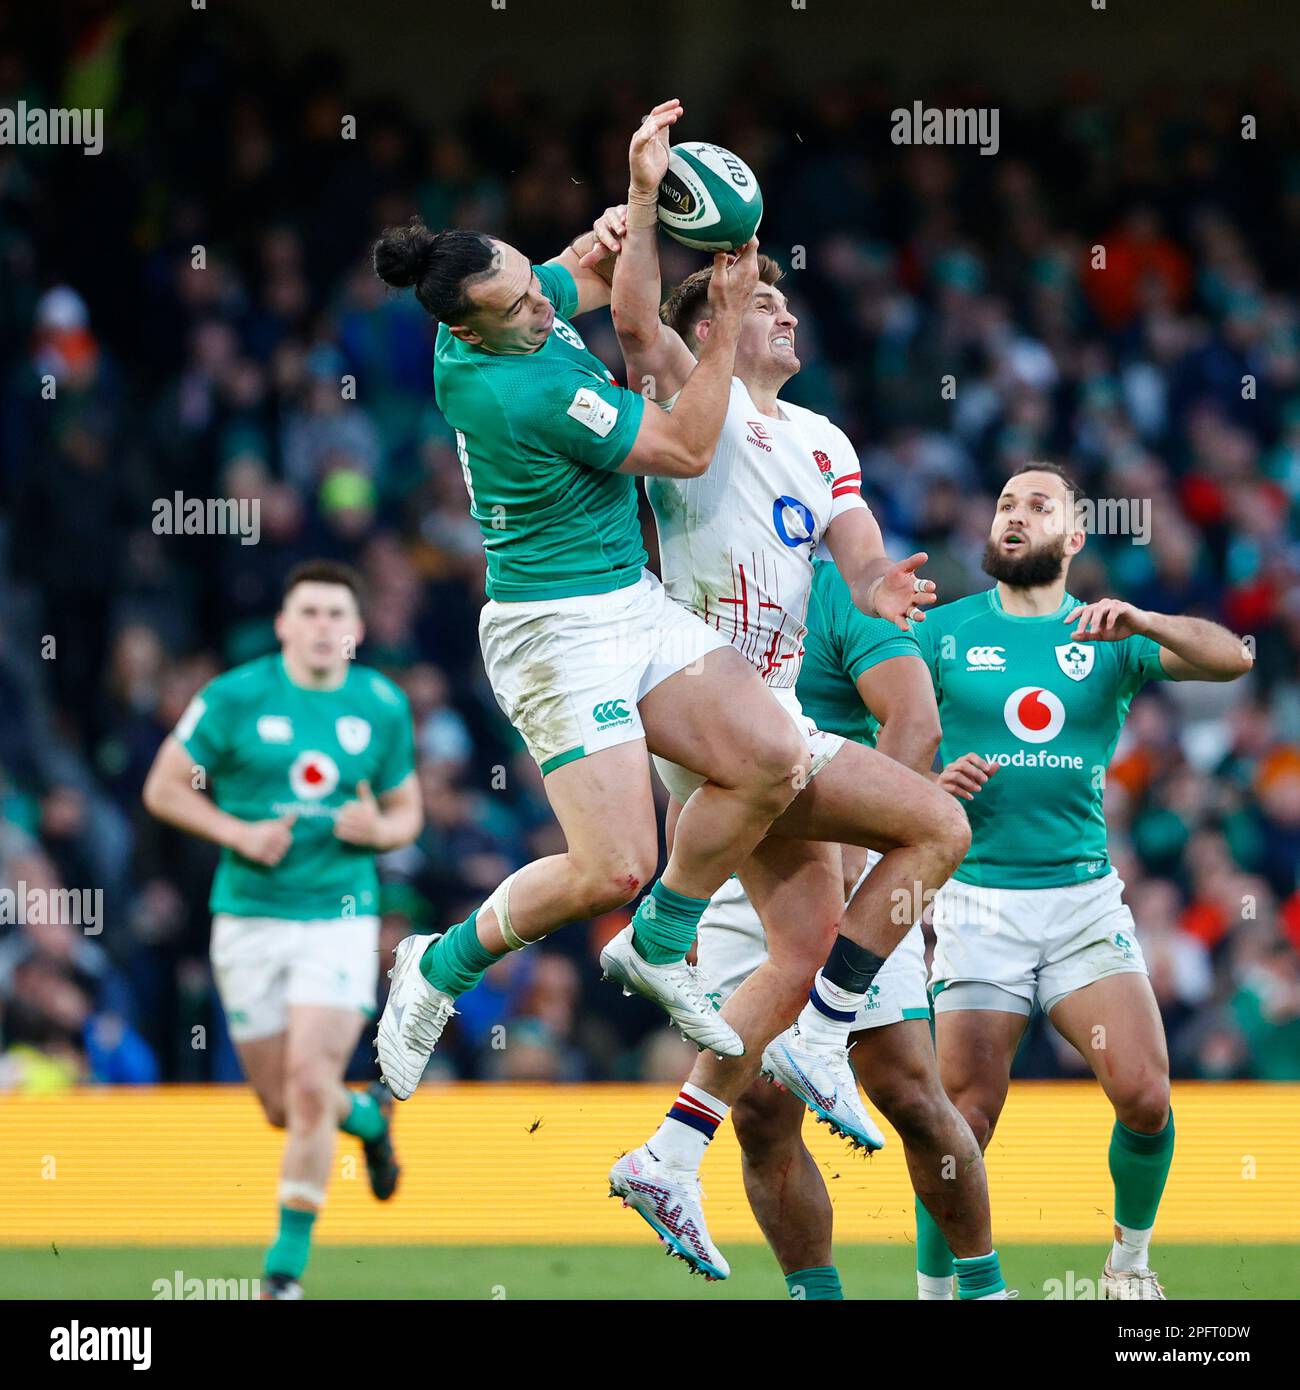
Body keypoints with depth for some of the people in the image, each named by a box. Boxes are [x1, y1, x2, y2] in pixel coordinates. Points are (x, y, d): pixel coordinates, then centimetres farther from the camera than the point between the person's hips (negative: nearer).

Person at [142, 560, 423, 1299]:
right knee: (285, 1106, 5)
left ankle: (287, 1266, -5)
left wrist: (378, 829, -10)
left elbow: (407, 809, 14)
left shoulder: (384, 706, 3)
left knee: (309, 1082, -16)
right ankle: (369, 1116, 41)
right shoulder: (236, 697, -4)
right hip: (250, 916, 1)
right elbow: (164, 787, 1)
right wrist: (238, 833, -14)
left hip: (340, 914, 0)